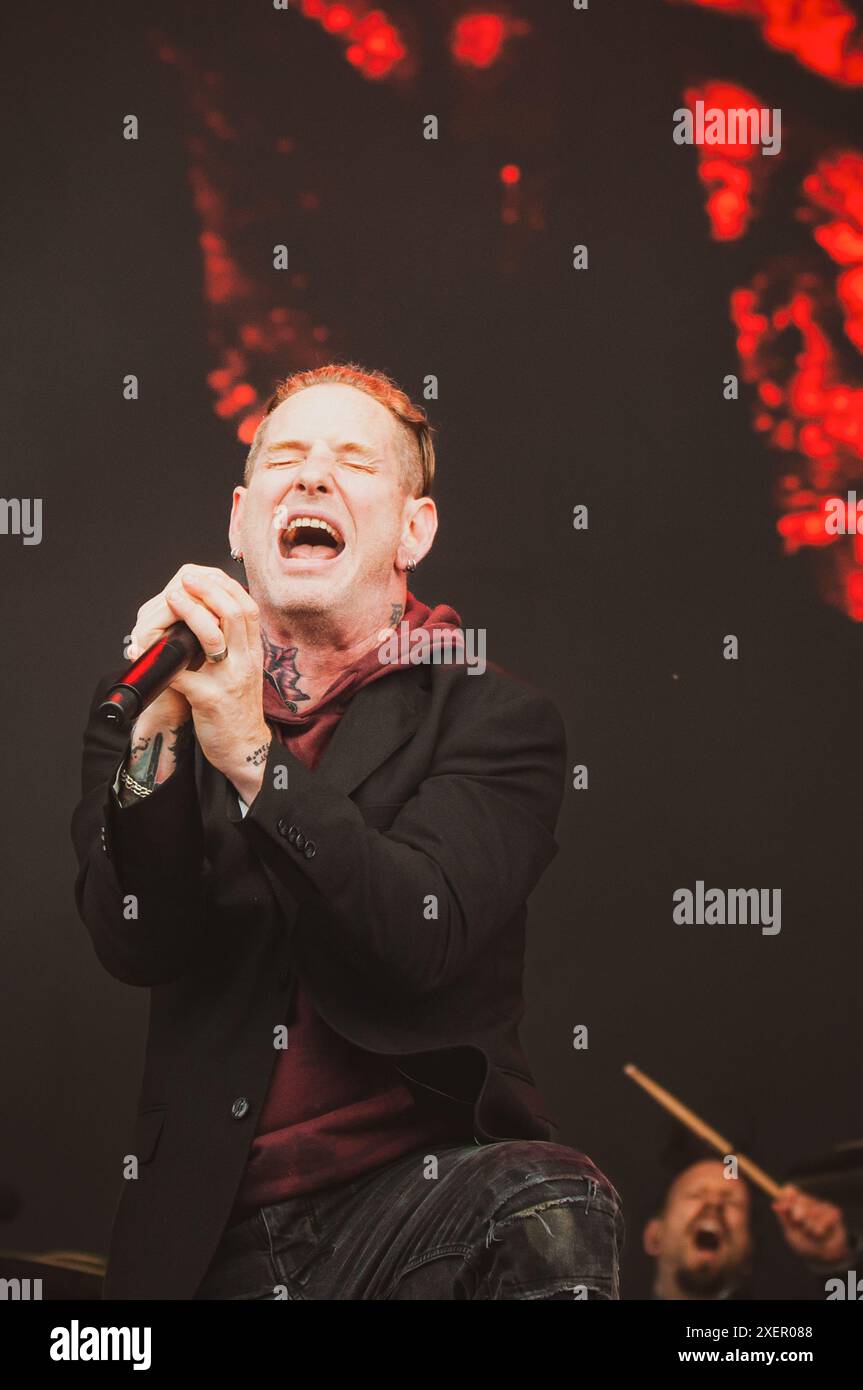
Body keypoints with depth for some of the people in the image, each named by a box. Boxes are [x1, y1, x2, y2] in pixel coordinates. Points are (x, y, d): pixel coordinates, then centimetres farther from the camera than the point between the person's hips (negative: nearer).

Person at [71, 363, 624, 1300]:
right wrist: (155, 734, -20)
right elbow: (133, 944, -4)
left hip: (422, 1184, -2)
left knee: (550, 1210, -30)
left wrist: (250, 757, -25)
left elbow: (422, 939, -15)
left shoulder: (498, 719, 0)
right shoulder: (144, 703, 8)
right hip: (213, 1234, 2)